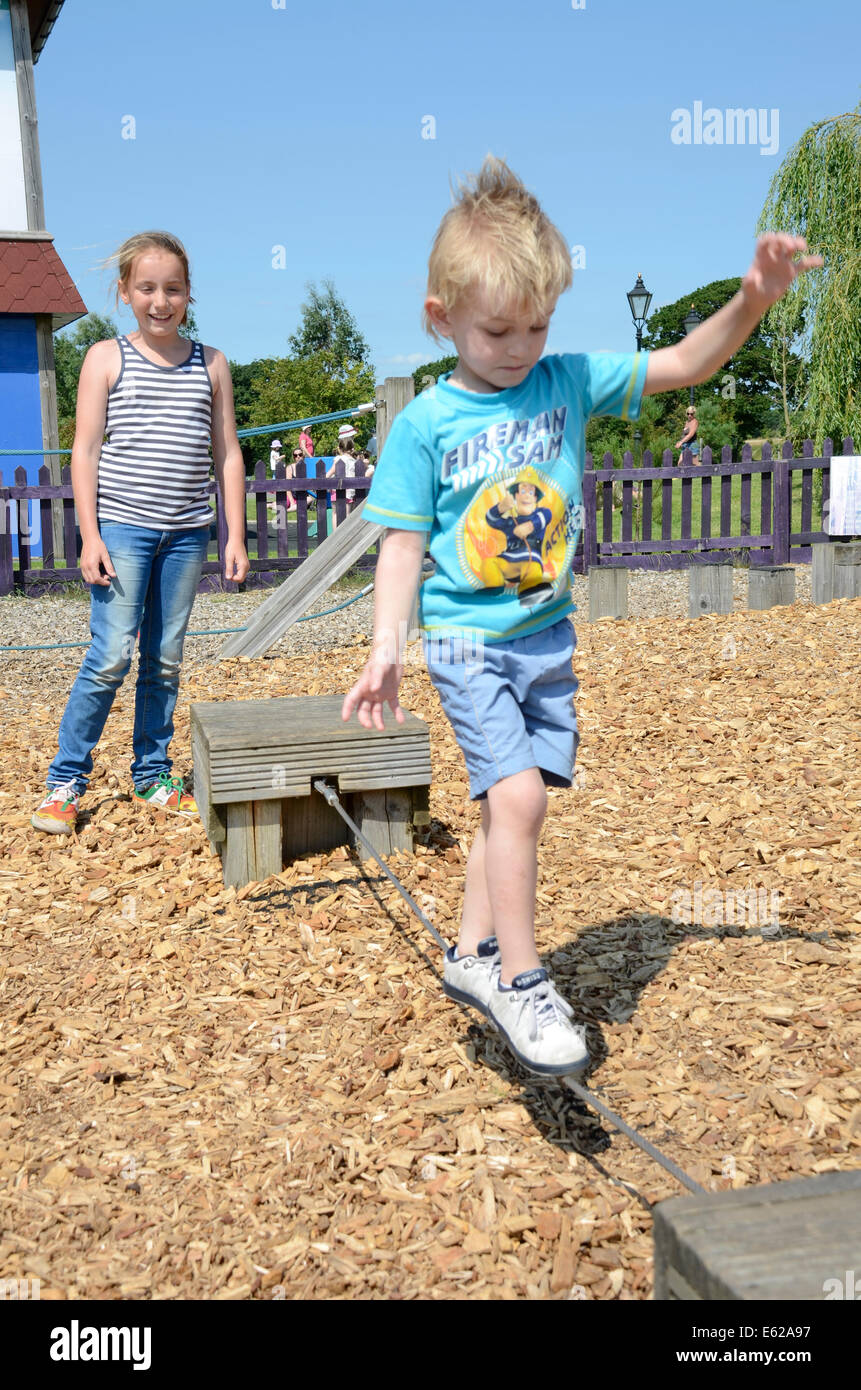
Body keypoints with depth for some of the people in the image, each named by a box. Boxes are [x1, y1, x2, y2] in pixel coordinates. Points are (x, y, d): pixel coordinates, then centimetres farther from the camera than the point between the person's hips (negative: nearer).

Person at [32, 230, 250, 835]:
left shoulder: (211, 364, 9)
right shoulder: (107, 358, 1)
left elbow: (228, 453, 10)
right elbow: (86, 450, -1)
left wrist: (235, 535, 5)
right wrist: (90, 534, -8)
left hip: (187, 530, 3)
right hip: (123, 524, -3)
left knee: (165, 661, 8)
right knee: (111, 657, -7)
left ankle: (151, 777, 21)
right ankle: (65, 780, 6)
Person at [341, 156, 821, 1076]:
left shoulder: (569, 381, 1)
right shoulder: (426, 423, -8)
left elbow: (683, 364, 1)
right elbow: (403, 544, -6)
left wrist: (753, 299, -15)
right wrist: (385, 647, -15)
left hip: (548, 636, 4)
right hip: (467, 642, -4)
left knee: (509, 802, 11)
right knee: (516, 794, -16)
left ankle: (472, 954, 28)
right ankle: (518, 980, 0)